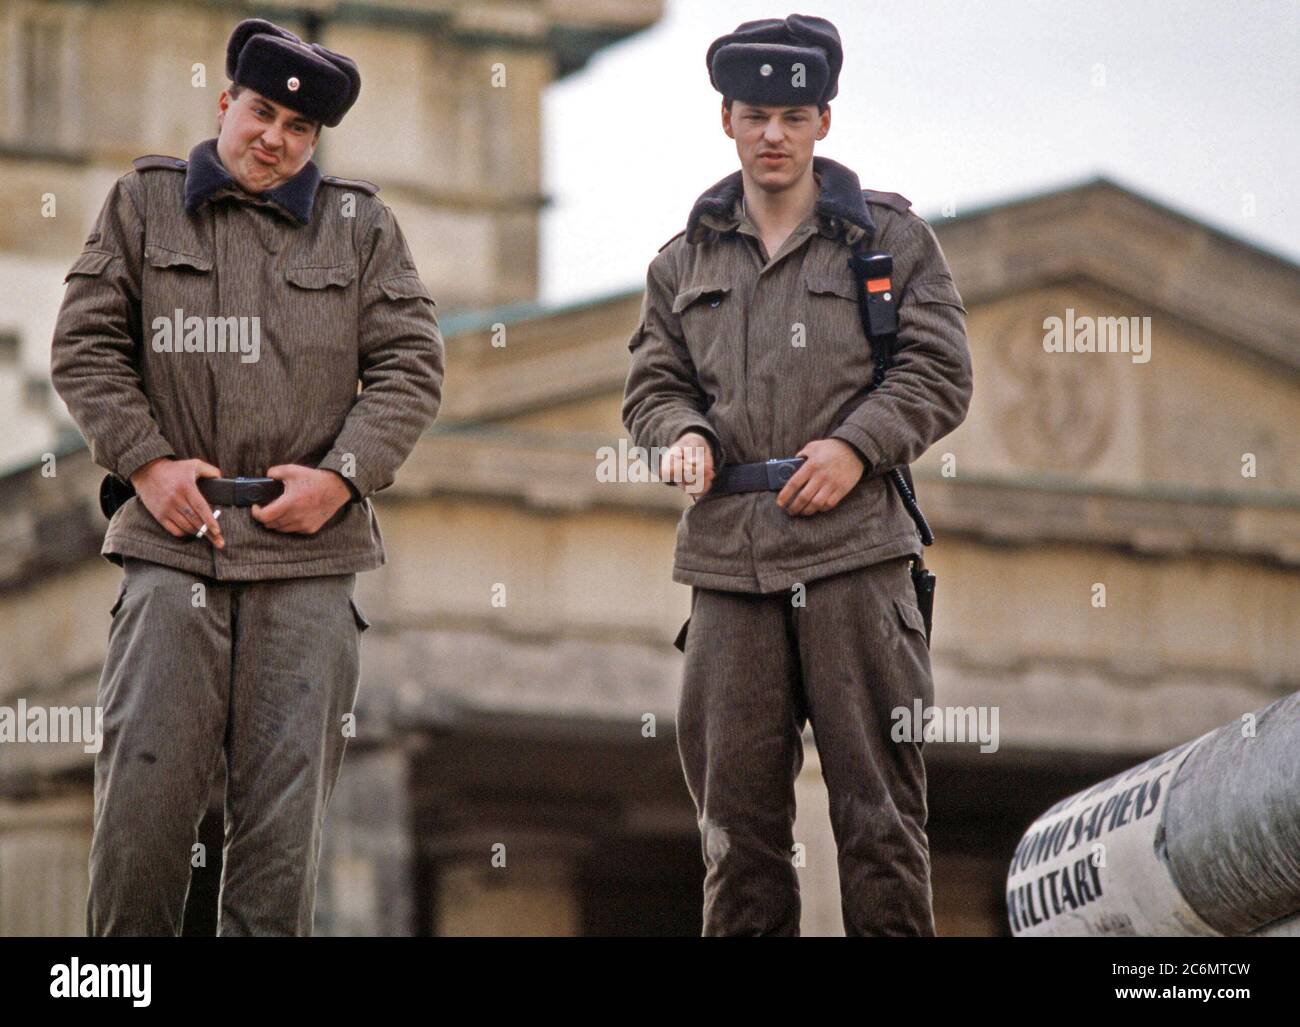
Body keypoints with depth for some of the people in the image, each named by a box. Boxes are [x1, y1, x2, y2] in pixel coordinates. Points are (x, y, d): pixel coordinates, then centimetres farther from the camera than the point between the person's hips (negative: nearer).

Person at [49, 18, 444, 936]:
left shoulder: (362, 226, 13)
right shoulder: (143, 203, 12)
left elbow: (411, 366, 9)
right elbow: (86, 345, 9)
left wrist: (343, 475, -4)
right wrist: (145, 460, -3)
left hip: (308, 552, 1)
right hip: (173, 542, -1)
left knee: (285, 807, -1)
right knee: (144, 787, -6)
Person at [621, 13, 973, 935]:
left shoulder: (890, 237, 8)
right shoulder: (686, 261, 17)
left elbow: (940, 373, 3)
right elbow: (654, 382, 20)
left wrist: (857, 445, -11)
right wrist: (683, 434, -3)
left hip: (857, 549, -3)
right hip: (730, 555, 3)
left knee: (877, 791, -3)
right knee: (737, 795, 3)